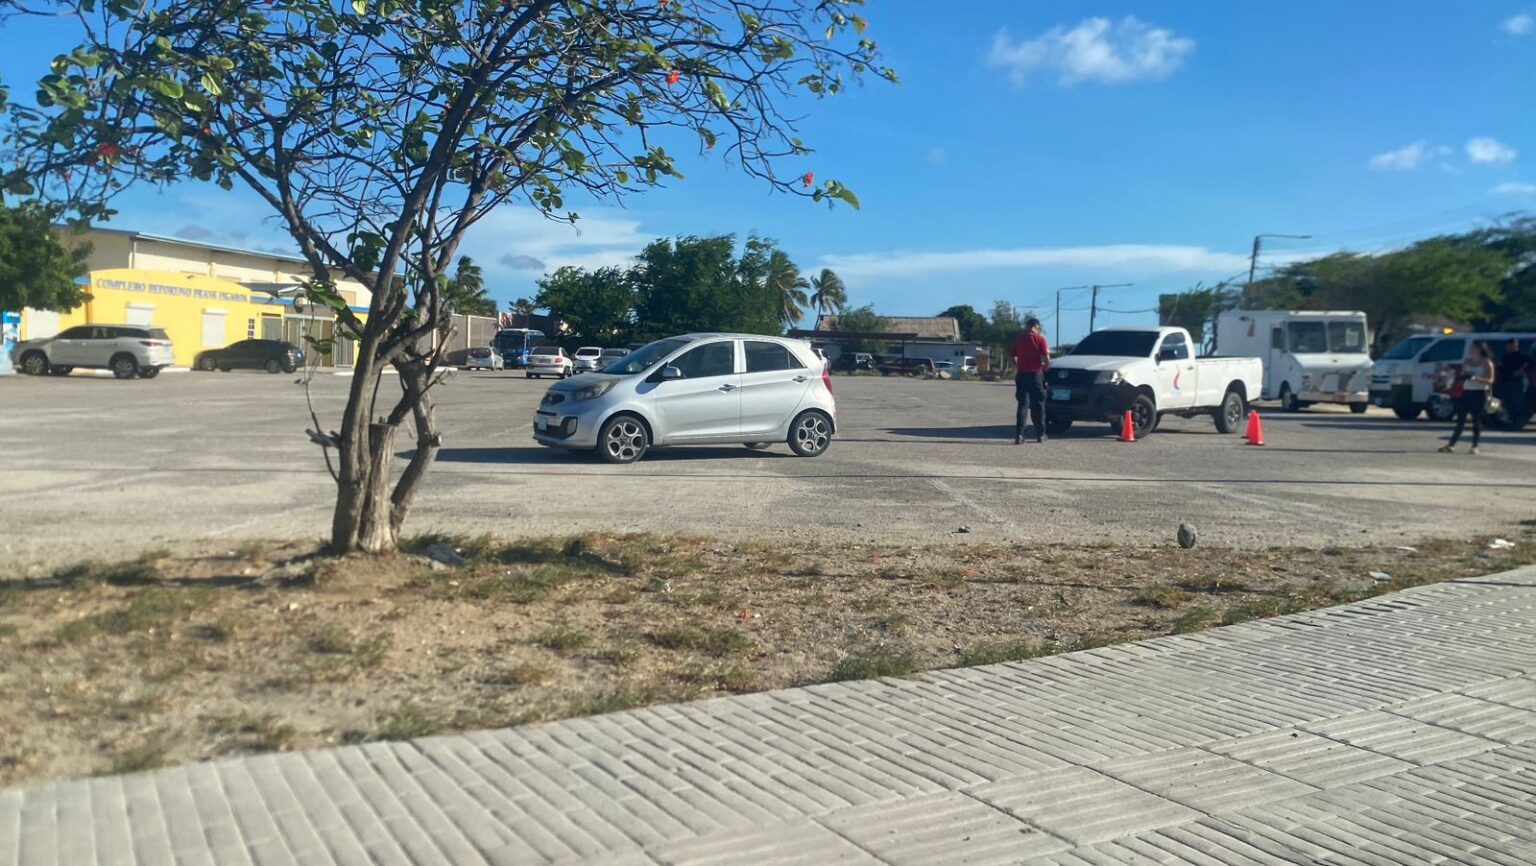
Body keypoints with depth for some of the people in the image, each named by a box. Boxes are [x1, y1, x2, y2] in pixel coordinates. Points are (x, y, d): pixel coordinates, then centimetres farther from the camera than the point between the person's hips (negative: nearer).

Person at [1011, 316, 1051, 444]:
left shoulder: (1018, 340, 6)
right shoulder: (1040, 339, -5)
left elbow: (1013, 358, 9)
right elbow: (1047, 360, -10)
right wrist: (1045, 368, 9)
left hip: (1022, 375, 3)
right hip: (1036, 375, -3)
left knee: (1023, 405, 2)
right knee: (1038, 405, 8)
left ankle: (1019, 434, -10)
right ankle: (1040, 435, 12)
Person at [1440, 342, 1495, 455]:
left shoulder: (1487, 363, -2)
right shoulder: (1468, 362, 12)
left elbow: (1490, 380, -9)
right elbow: (1461, 376, 16)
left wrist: (1476, 378, -23)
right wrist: (1461, 377, -7)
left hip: (1479, 393, -4)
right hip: (1467, 392, 4)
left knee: (1477, 420, -1)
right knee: (1460, 420, 3)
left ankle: (1475, 447, 4)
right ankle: (1451, 445, 2)